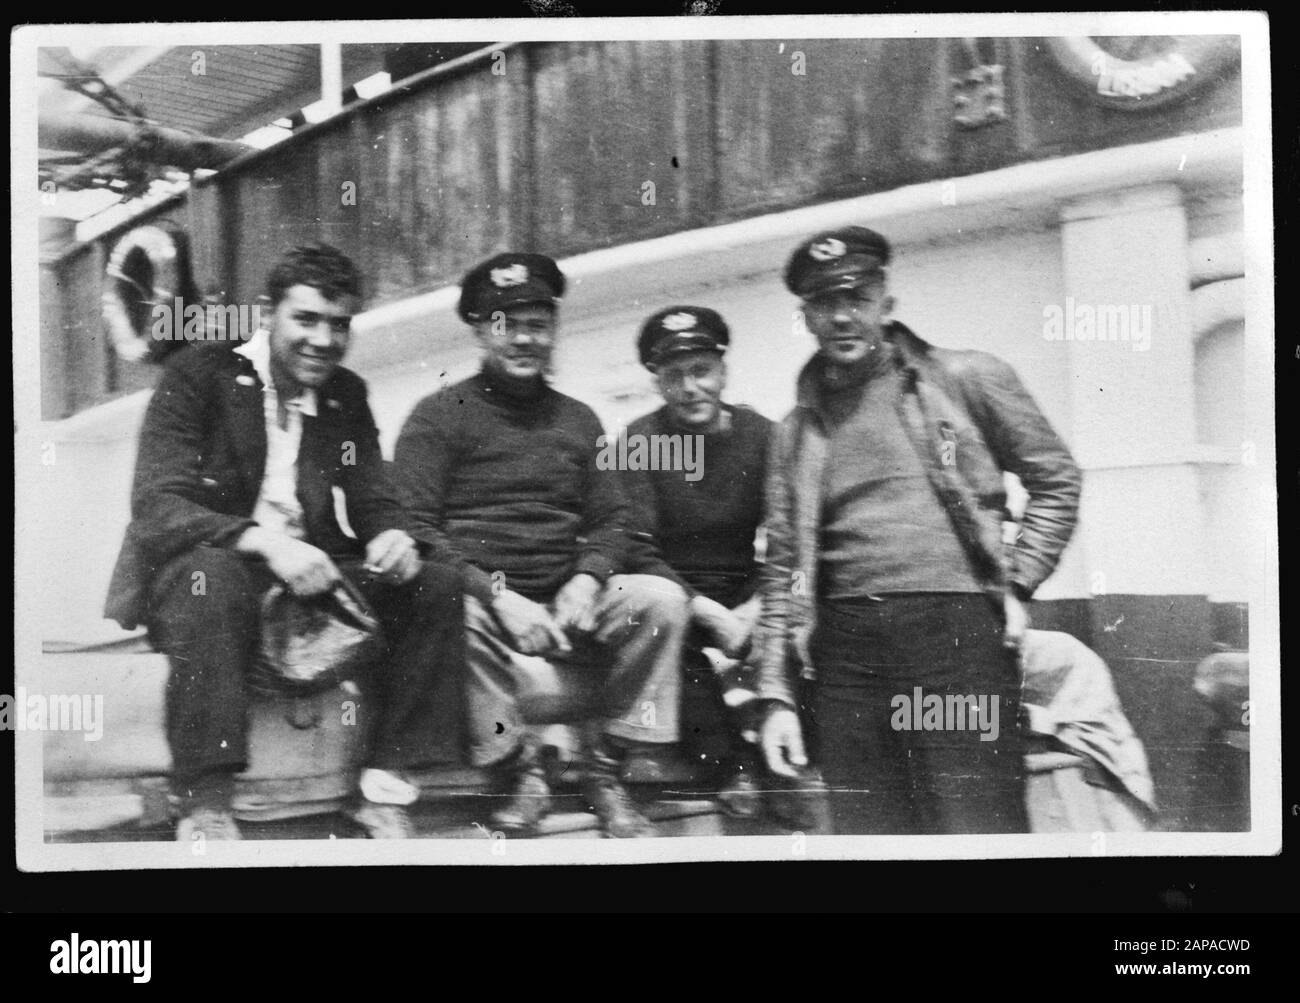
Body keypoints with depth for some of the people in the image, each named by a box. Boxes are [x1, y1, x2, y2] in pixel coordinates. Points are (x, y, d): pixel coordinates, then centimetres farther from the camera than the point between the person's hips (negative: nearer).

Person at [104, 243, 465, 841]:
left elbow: (373, 498, 11)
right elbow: (155, 505, -16)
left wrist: (393, 535, -17)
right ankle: (204, 811, -37)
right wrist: (263, 542, -33)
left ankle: (385, 790, -13)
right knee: (212, 574, -39)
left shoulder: (348, 395, 12)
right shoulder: (197, 376, -6)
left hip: (307, 572, 5)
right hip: (200, 573, -5)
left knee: (433, 590, -15)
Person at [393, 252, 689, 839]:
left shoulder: (577, 420, 19)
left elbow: (610, 521, 15)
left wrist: (588, 578, -8)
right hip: (478, 602, -4)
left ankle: (605, 767, -8)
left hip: (564, 601, 5)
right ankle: (518, 769, -8)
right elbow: (414, 526, -6)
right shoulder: (439, 416, 3)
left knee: (661, 599, -22)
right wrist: (497, 593, -18)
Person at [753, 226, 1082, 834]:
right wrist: (776, 695, 9)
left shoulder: (966, 381, 7)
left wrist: (1018, 583, 0)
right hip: (846, 645, 4)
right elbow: (783, 570, 15)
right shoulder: (798, 430, 15)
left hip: (957, 629, -3)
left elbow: (1056, 481, 11)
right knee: (866, 831, 5)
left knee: (977, 831, -7)